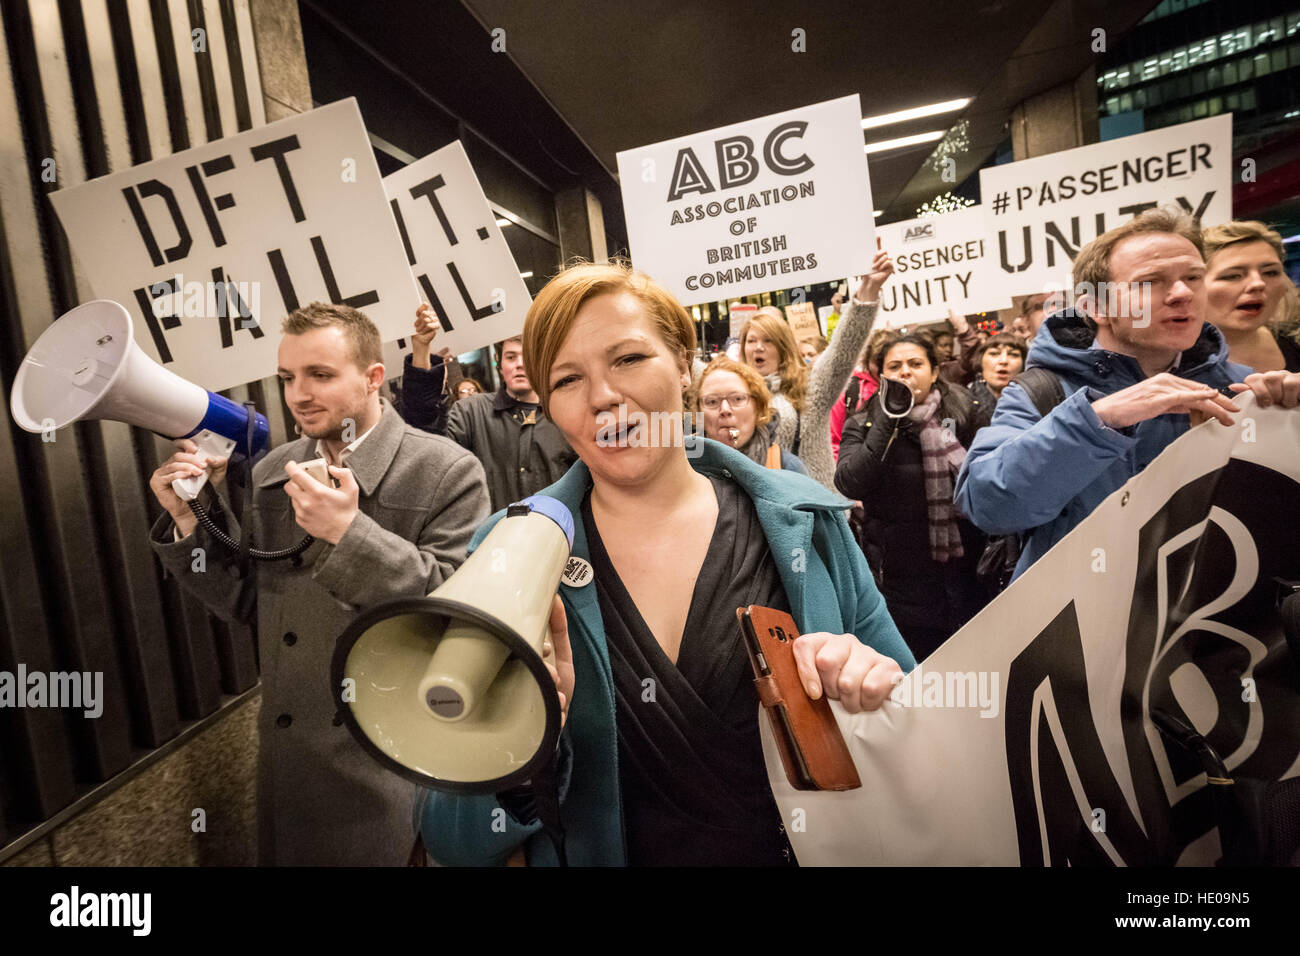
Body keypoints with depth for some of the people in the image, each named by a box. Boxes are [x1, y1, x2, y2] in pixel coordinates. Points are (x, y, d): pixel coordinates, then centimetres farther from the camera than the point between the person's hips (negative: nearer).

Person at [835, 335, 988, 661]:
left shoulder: (967, 413, 4)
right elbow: (850, 484, -16)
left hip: (966, 575, 2)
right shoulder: (864, 426, 0)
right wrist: (886, 423, -18)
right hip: (902, 585, -1)